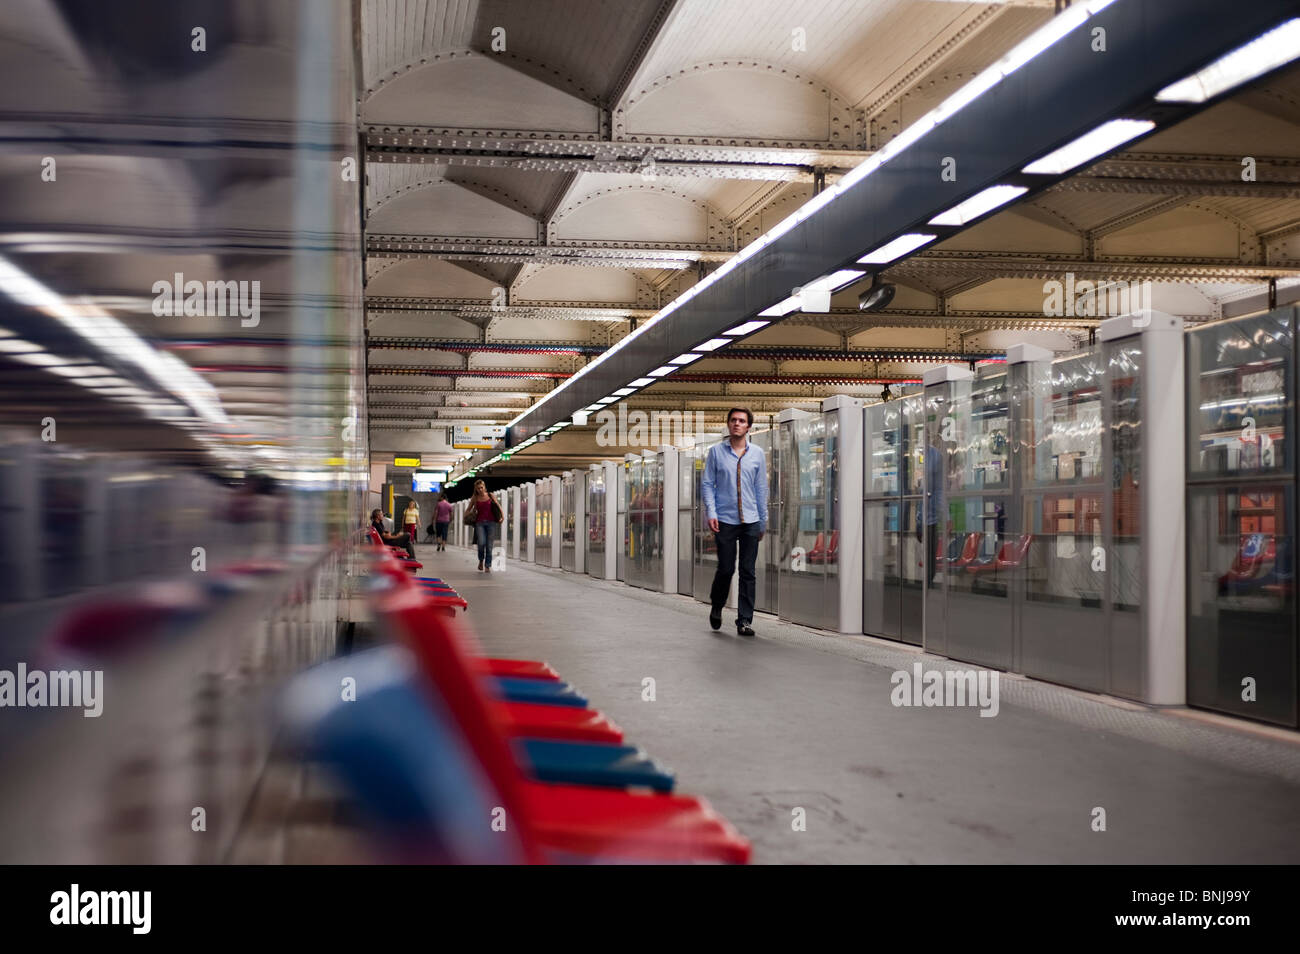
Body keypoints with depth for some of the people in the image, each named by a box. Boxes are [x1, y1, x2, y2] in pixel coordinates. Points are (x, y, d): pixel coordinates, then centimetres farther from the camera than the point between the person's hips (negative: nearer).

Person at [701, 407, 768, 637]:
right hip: (725, 520, -2)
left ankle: (744, 620, 5)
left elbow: (761, 488, 12)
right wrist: (711, 512, -7)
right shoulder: (716, 452, 4)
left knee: (748, 572, 0)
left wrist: (763, 521, 12)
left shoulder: (757, 454, 8)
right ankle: (716, 608, 25)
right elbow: (707, 484, 4)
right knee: (725, 569, -1)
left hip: (750, 521, 2)